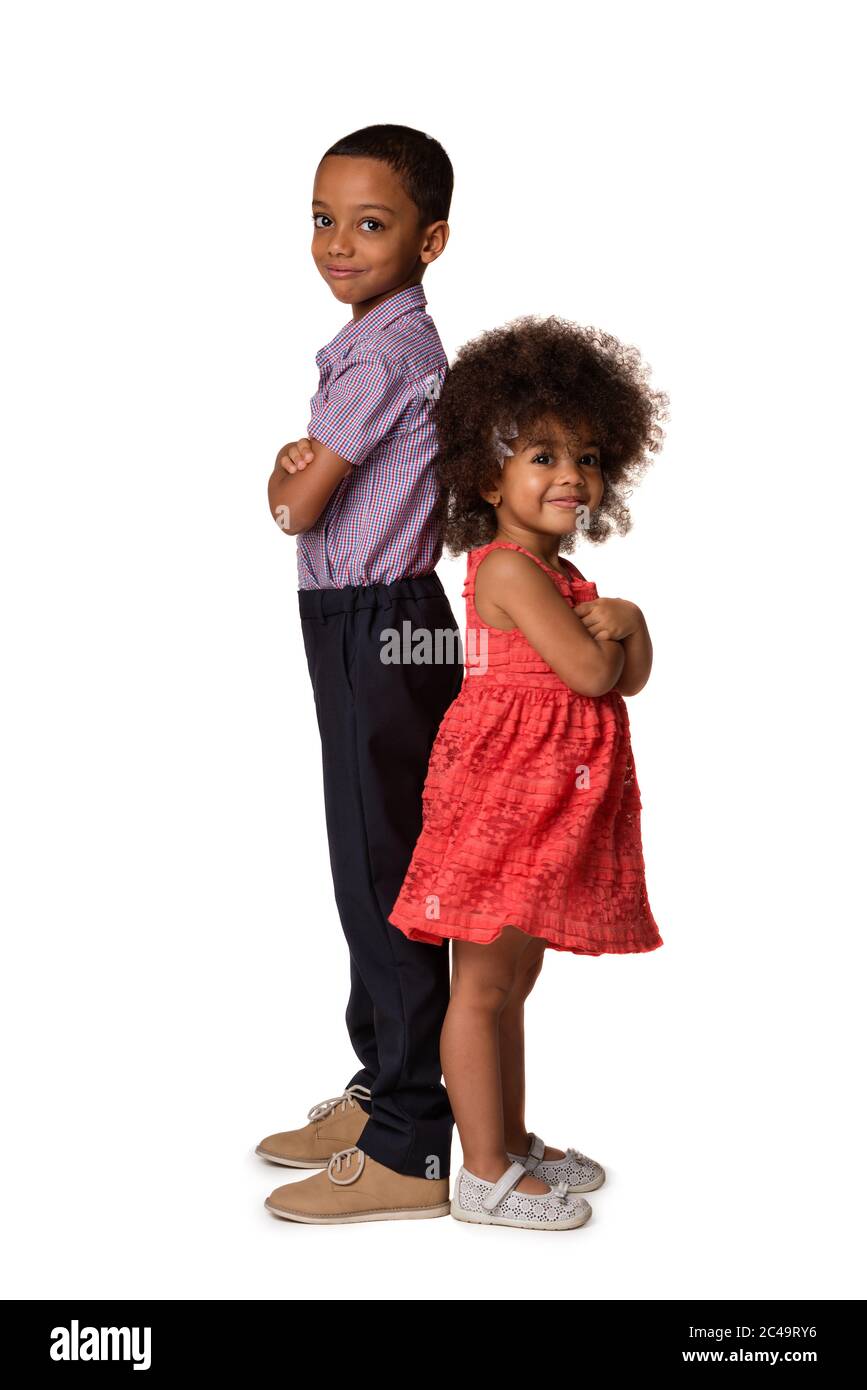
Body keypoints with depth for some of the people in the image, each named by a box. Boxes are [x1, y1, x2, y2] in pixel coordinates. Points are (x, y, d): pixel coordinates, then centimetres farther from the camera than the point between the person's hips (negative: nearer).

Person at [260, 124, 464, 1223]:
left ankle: (410, 1152, 6)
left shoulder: (385, 355, -17)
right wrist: (303, 460, -5)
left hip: (380, 630, -10)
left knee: (381, 876, -4)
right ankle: (384, 1090, 31)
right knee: (373, 869, 17)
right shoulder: (381, 342, 14)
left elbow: (294, 507, -18)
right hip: (361, 623, 10)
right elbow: (316, 484, 15)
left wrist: (283, 473, 2)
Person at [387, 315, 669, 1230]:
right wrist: (605, 633, 1)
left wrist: (625, 621, -7)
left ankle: (514, 1142, 29)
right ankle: (484, 1173, 4)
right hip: (504, 786, -10)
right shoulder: (510, 569, -14)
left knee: (514, 977, 17)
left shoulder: (561, 578, 17)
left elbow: (631, 677, 12)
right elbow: (590, 671, -20)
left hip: (555, 799, 10)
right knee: (483, 980, -3)